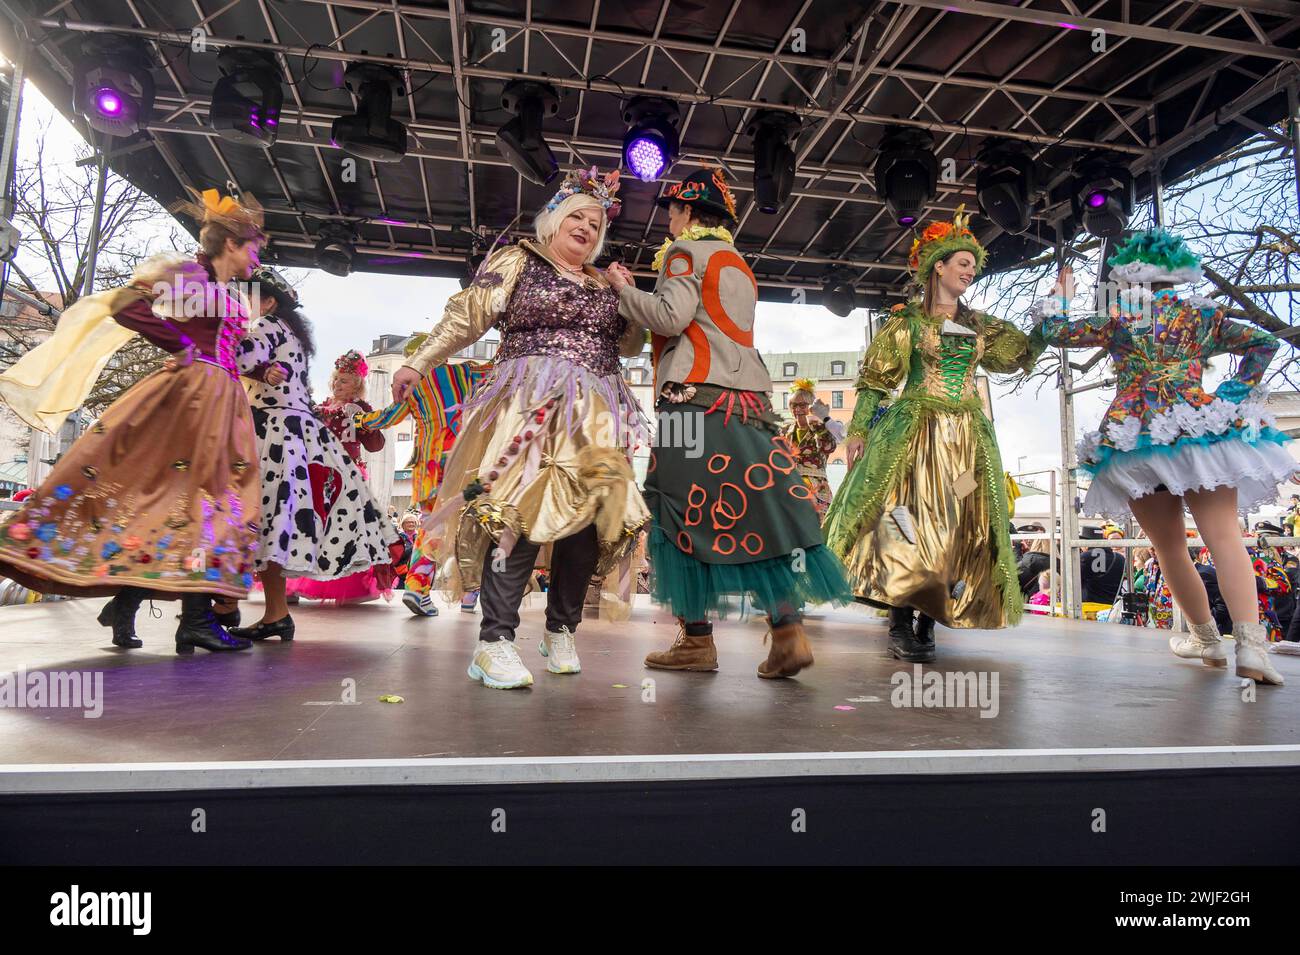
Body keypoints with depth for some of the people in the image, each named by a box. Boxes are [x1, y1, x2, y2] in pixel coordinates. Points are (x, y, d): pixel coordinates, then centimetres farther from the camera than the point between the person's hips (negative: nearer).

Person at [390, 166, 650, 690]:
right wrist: (418, 362, -3)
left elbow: (631, 344, 27)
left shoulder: (604, 283, 23)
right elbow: (465, 317, 4)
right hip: (531, 408, -5)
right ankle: (495, 641, -15)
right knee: (521, 512, -17)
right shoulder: (516, 262, 9)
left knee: (589, 516, -2)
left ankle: (561, 631, 11)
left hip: (596, 415, 6)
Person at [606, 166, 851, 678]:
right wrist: (635, 294, 32)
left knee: (689, 515, -4)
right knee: (758, 509, 1)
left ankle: (697, 638, -1)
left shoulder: (684, 252, 4)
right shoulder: (738, 263, 29)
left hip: (697, 399, -7)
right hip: (749, 399, 7)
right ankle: (788, 629, -4)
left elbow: (671, 317, -11)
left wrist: (624, 289, 5)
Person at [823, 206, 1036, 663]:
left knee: (959, 526, -1)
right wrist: (858, 430, -9)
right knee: (910, 521, -14)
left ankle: (927, 625, 4)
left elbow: (1023, 353, 19)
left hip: (967, 435, 5)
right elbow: (875, 378, -1)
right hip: (915, 430, -5)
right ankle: (900, 625, -10)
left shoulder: (980, 326, 17)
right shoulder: (907, 320, 3)